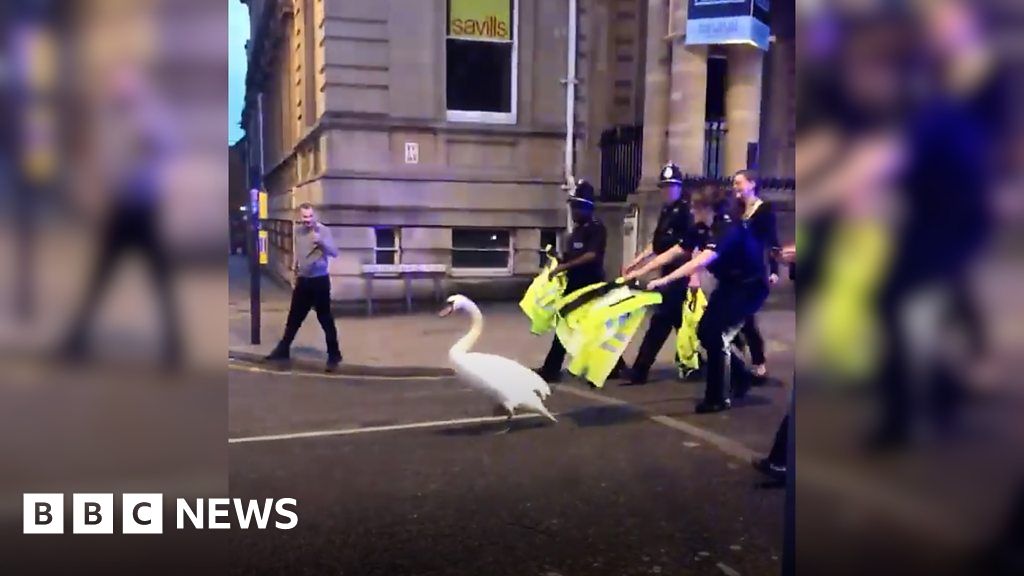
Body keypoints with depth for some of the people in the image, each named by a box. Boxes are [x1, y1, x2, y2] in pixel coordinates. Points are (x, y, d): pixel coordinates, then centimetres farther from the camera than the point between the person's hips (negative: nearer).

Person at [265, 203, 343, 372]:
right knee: (294, 318, 15)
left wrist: (320, 241, -42)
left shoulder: (323, 230, -13)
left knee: (326, 320, 0)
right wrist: (295, 275, 24)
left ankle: (334, 356, 9)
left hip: (320, 280, -5)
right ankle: (283, 349, 29)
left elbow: (334, 253, -25)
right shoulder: (298, 232, 6)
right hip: (303, 280, 6)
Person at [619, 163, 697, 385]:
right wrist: (634, 263, 20)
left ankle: (639, 371, -3)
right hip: (668, 272, 9)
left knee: (660, 319, -7)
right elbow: (656, 243, 23)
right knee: (678, 319, 12)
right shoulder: (665, 212, 17)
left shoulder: (686, 210, -10)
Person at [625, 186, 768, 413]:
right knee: (704, 332, 5)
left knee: (716, 335, -14)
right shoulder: (702, 229, -2)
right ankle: (741, 377, 24)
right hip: (729, 284, 9)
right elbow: (672, 253, 1)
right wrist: (641, 271, -4)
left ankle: (718, 398, -1)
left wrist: (664, 280, -49)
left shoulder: (728, 229, -29)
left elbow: (701, 262, -43)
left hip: (750, 287, -9)